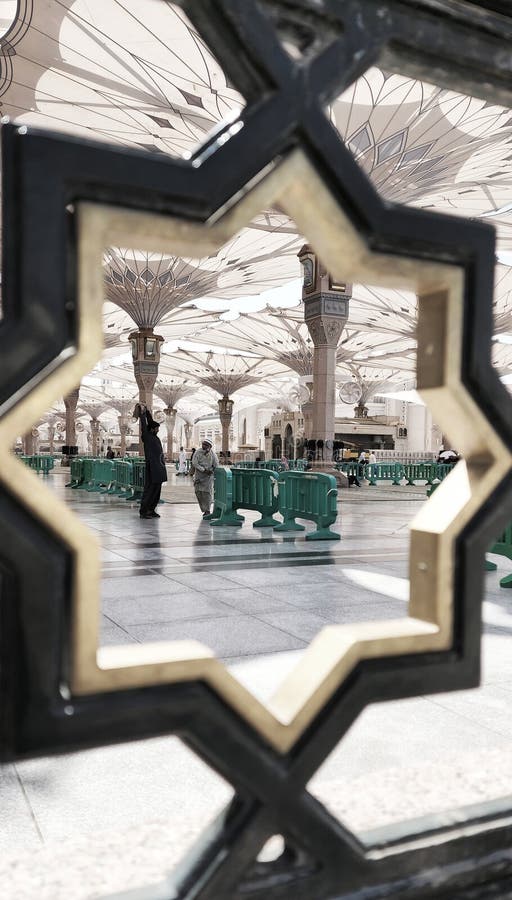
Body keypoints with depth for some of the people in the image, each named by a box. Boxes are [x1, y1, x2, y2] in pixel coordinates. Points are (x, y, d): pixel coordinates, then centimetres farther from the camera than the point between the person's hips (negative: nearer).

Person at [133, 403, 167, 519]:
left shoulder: (154, 437, 14)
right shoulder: (147, 437, -7)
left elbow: (151, 421, 21)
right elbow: (144, 426, -14)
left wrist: (147, 411, 18)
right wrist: (142, 413, -7)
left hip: (158, 469, 9)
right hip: (152, 469, -9)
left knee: (156, 491, 11)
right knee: (150, 489, -5)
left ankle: (151, 510, 18)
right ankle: (143, 511, 0)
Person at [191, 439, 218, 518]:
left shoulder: (212, 454, -2)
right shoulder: (198, 452, -3)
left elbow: (216, 465, 3)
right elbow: (194, 463, -11)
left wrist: (211, 471, -14)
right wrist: (203, 470, -18)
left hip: (208, 476, -2)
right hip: (199, 475, 2)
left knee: (206, 492, -10)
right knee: (198, 492, -1)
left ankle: (207, 511, -5)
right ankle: (204, 510, 10)